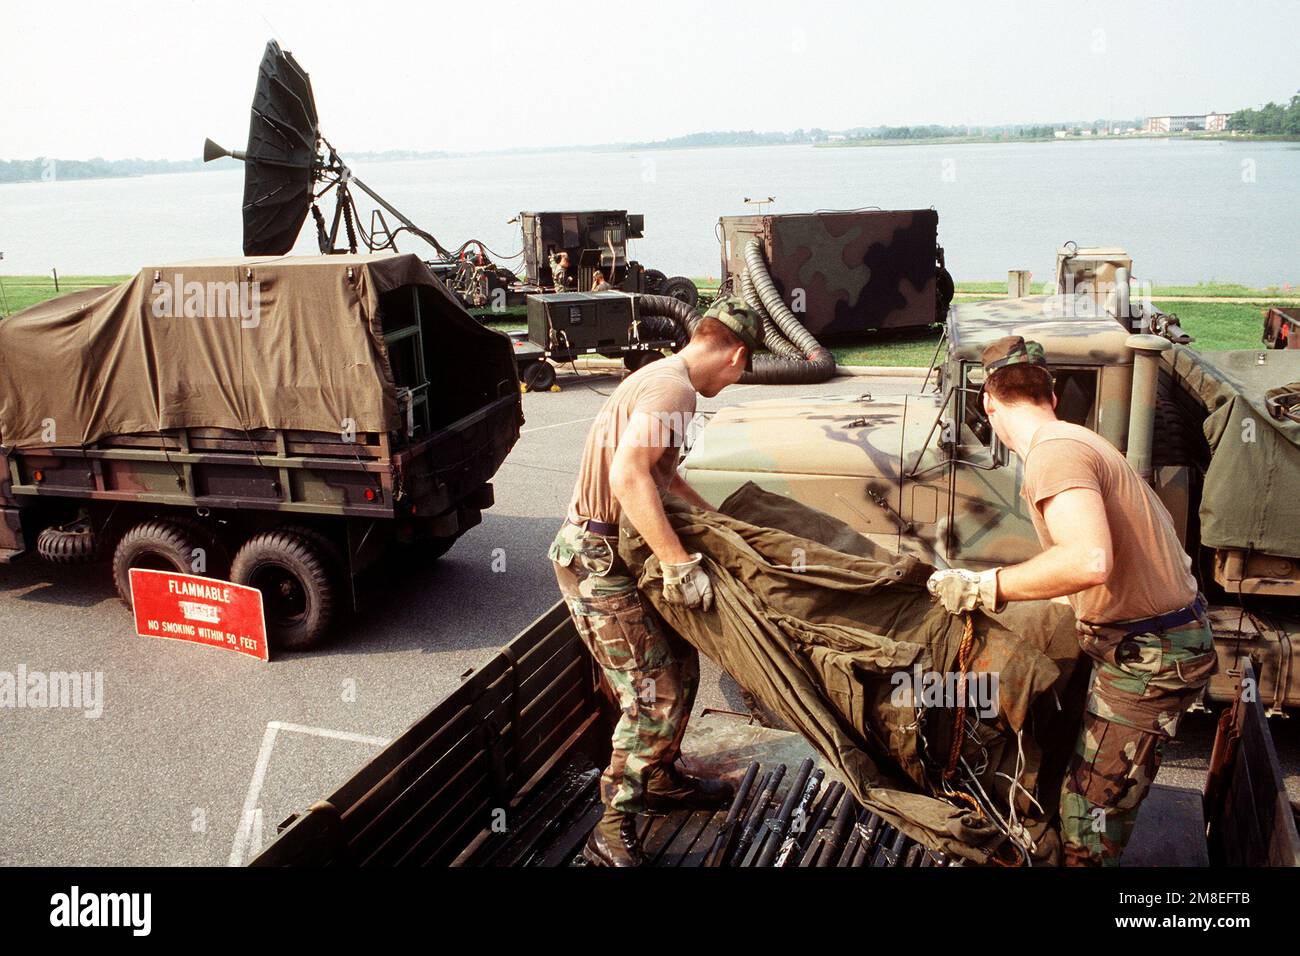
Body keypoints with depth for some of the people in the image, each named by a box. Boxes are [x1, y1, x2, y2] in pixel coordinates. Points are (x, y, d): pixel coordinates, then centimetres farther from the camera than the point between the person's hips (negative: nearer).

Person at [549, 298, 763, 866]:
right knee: (653, 693, -7)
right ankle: (613, 832, 4)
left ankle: (661, 780, 34)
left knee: (680, 668, 17)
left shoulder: (663, 377, 14)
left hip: (617, 550, 10)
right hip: (597, 561, -10)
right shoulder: (673, 388, -19)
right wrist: (679, 564, -31)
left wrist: (707, 512, 32)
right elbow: (629, 476, -32)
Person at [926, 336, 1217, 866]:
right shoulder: (1074, 438, 9)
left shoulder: (1054, 451, -22)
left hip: (1148, 656, -10)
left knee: (1090, 818, -2)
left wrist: (983, 587, -31)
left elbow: (1090, 560, -38)